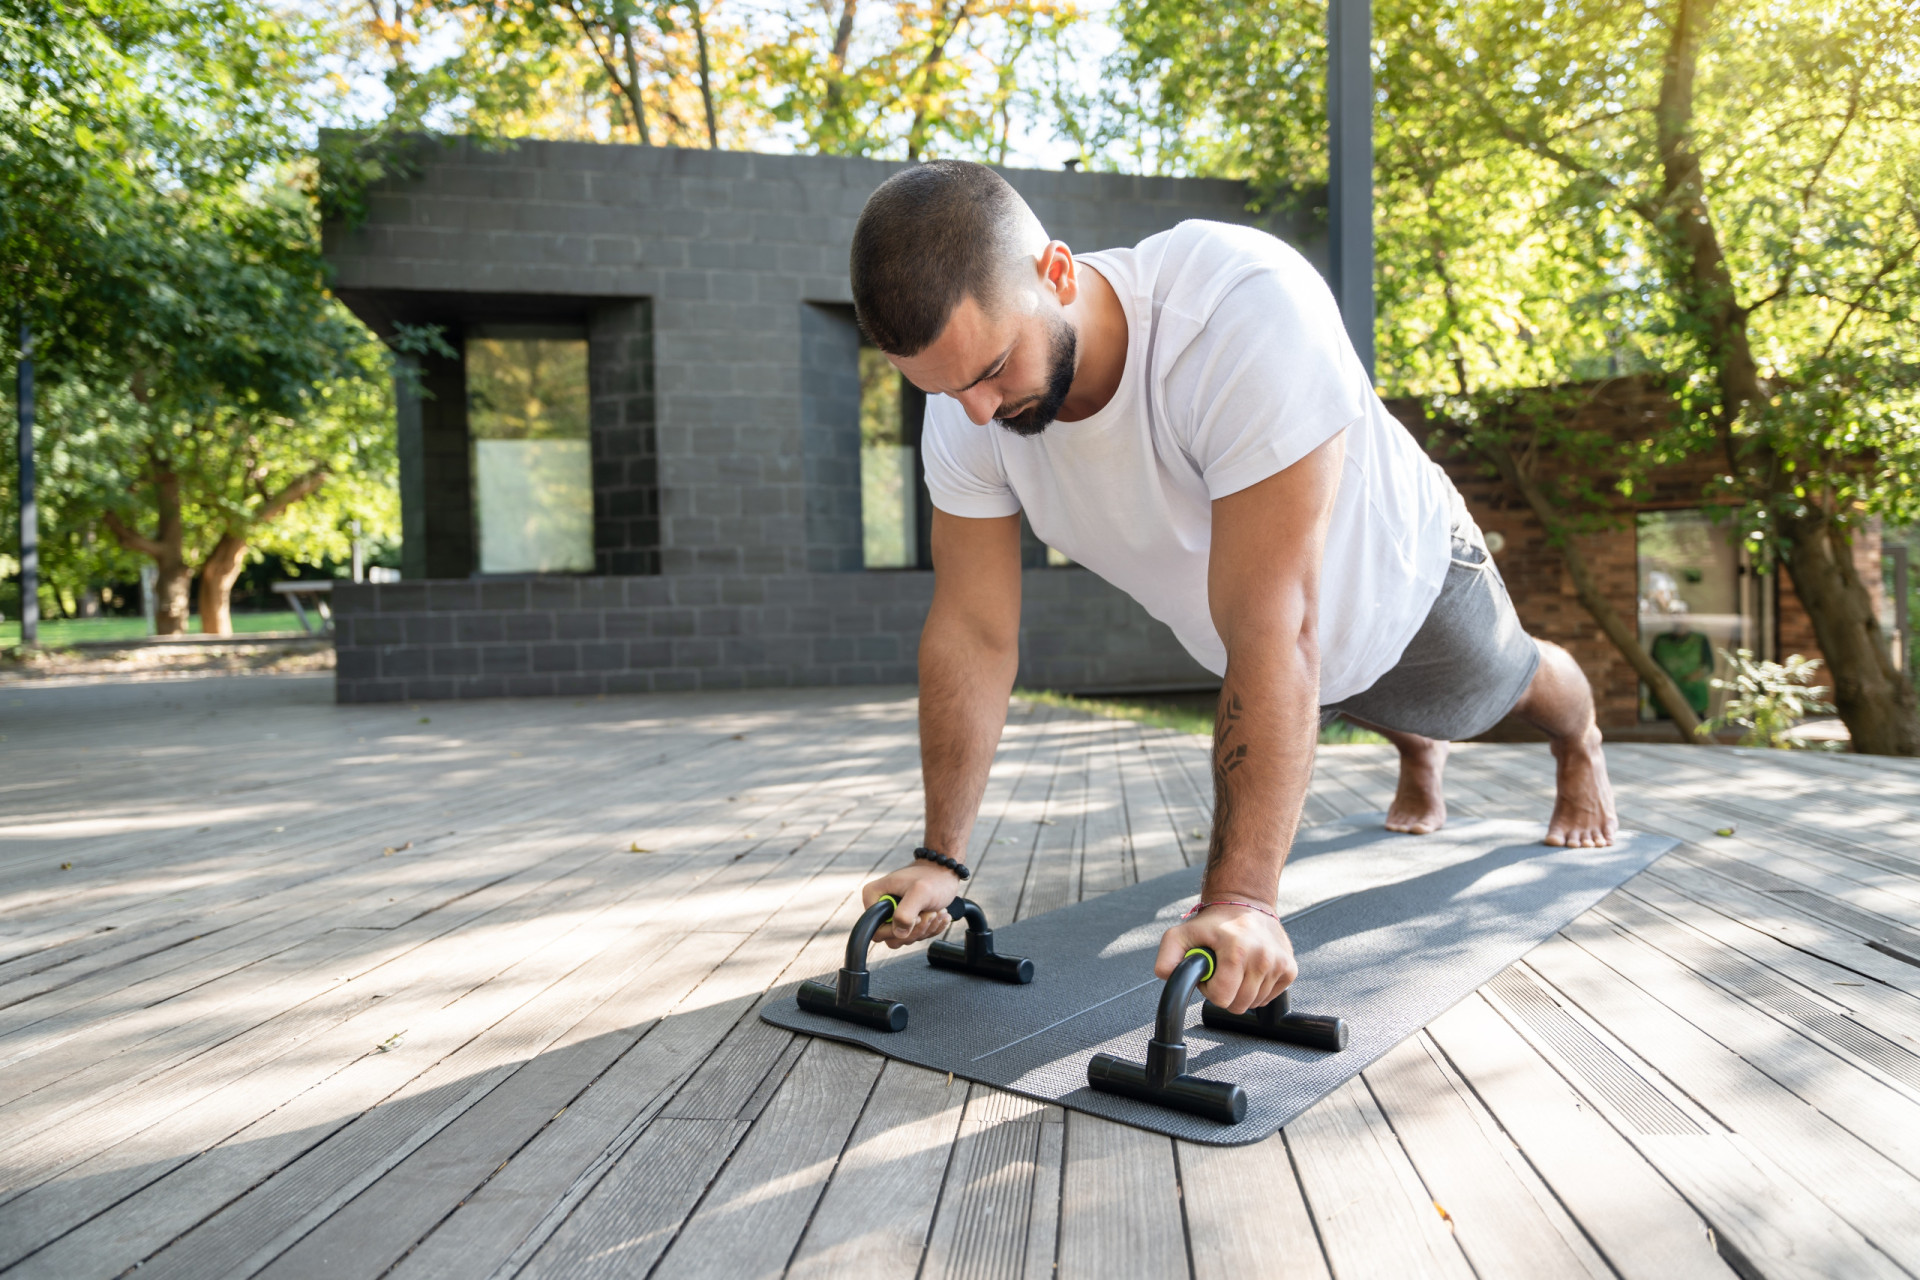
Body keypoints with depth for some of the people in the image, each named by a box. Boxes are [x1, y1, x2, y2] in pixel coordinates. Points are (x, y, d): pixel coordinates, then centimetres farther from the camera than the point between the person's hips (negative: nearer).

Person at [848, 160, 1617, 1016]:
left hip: (1401, 580, -3)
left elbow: (1271, 632, -49)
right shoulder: (962, 413, -29)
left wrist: (1240, 898, -50)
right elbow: (973, 633, -23)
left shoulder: (1245, 311, -48)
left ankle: (1581, 751, 65)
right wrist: (940, 857, -23)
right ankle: (1420, 758, 70)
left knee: (1496, 689, 29)